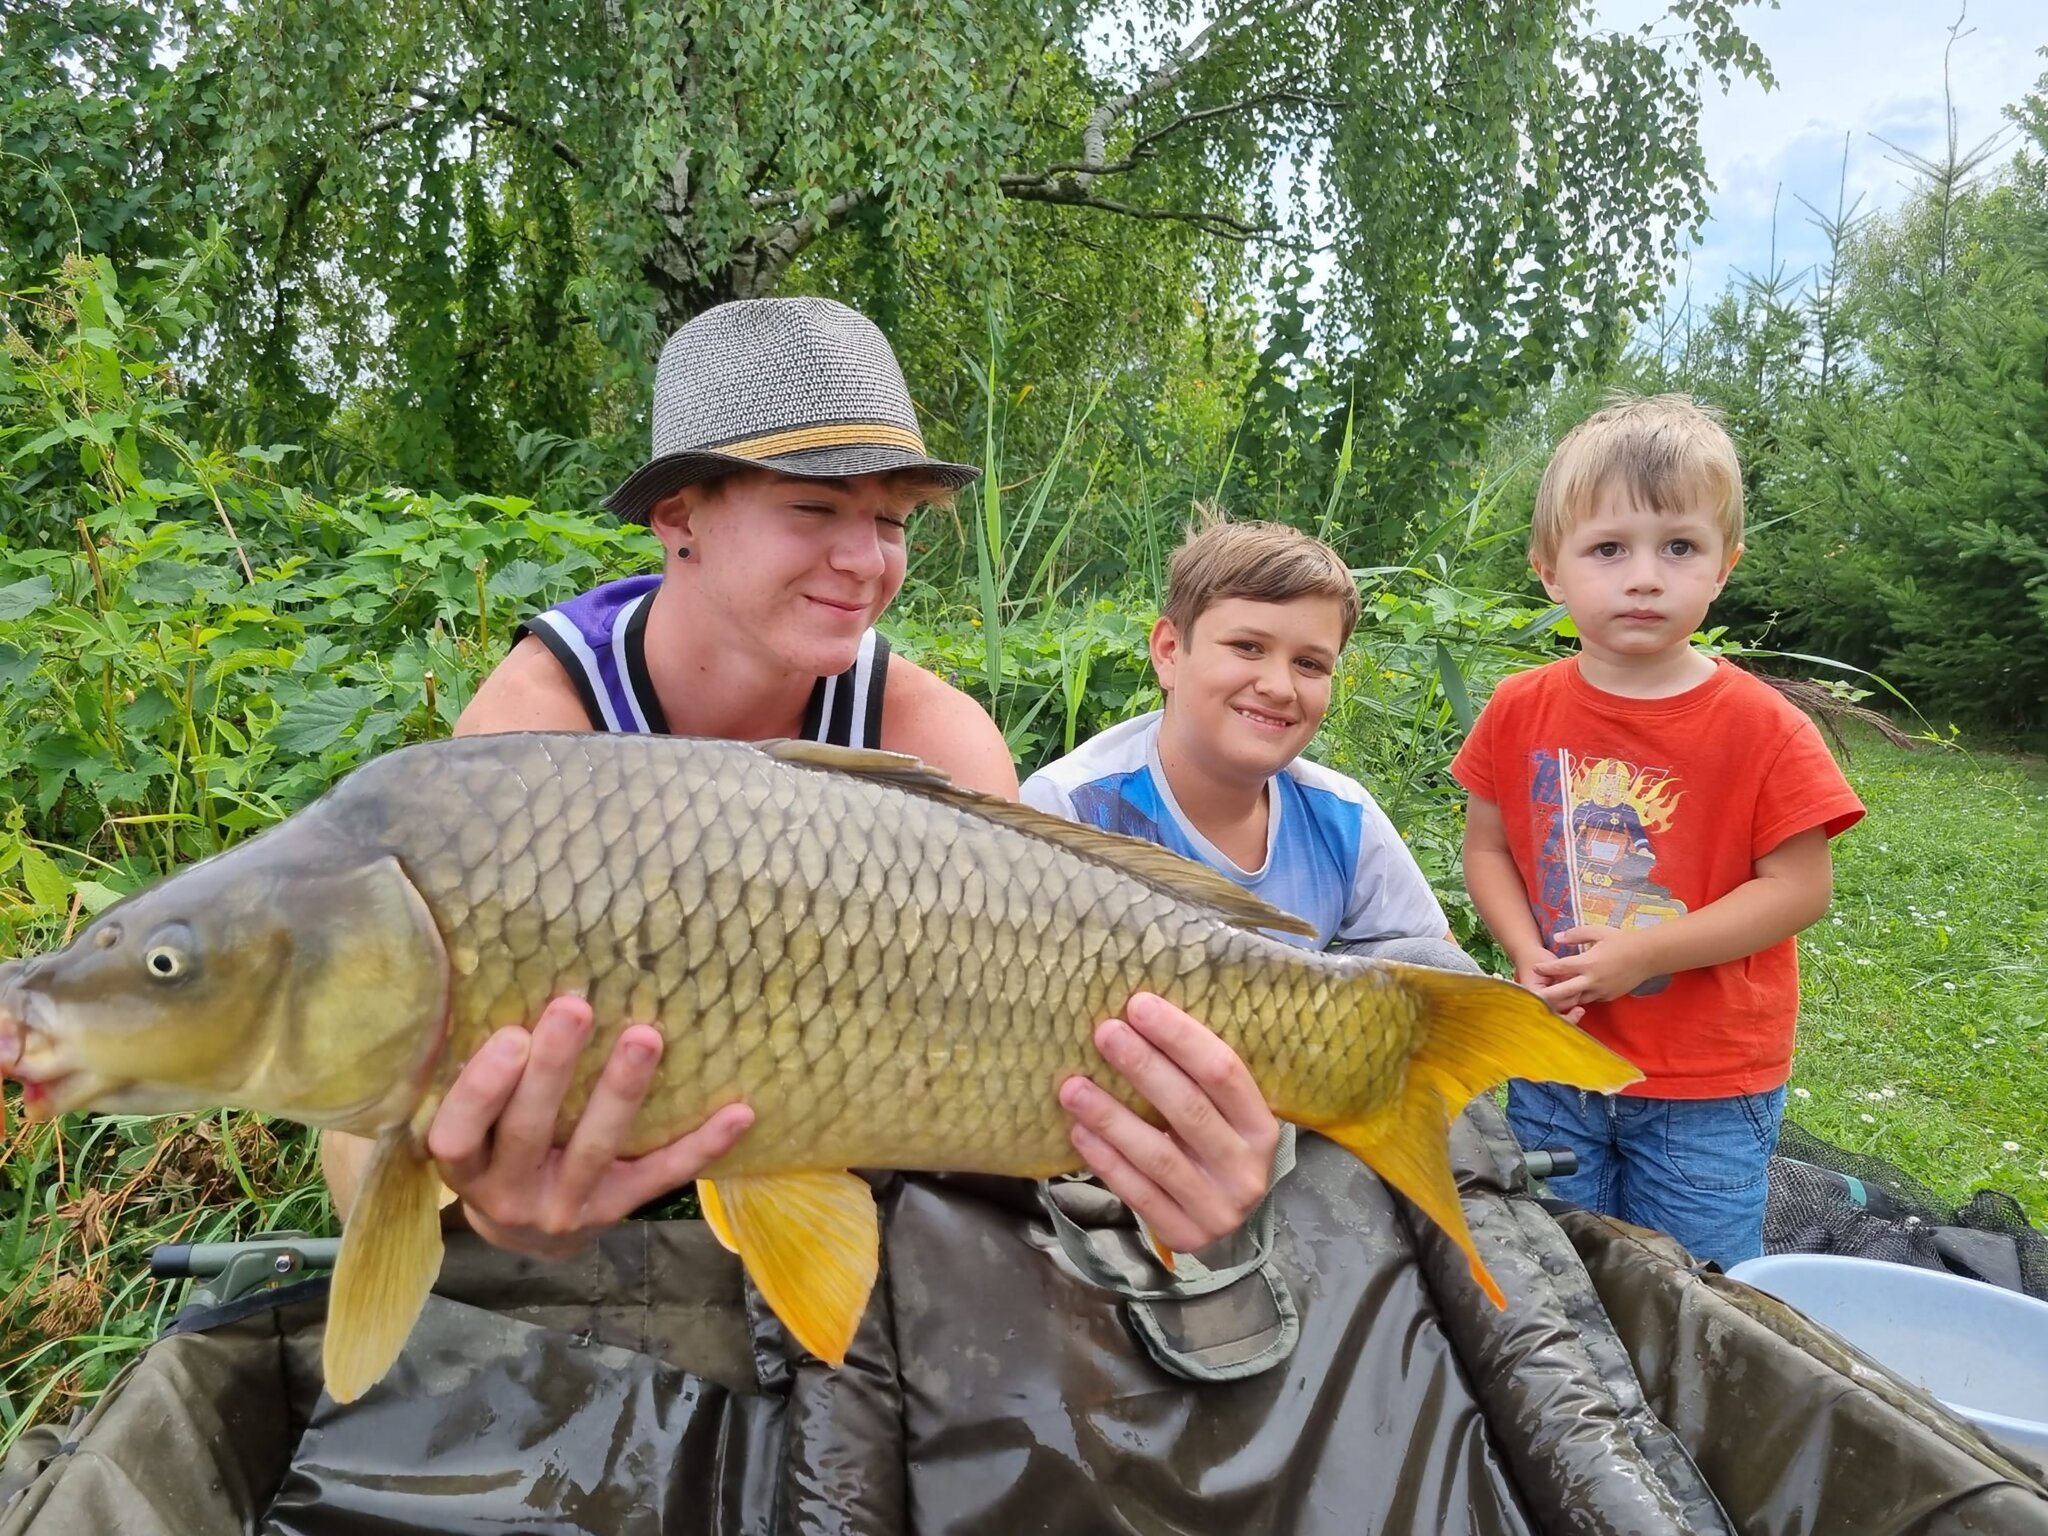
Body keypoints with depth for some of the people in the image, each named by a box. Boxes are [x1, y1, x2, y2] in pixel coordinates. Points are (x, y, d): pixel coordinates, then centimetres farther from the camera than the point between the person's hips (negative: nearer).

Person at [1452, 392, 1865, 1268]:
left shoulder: (1763, 729, -15)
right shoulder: (1519, 712, -6)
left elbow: (1801, 885, -13)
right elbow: (1486, 848, 1)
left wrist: (1644, 951, -21)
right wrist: (1527, 954, -16)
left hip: (1709, 1092, -2)